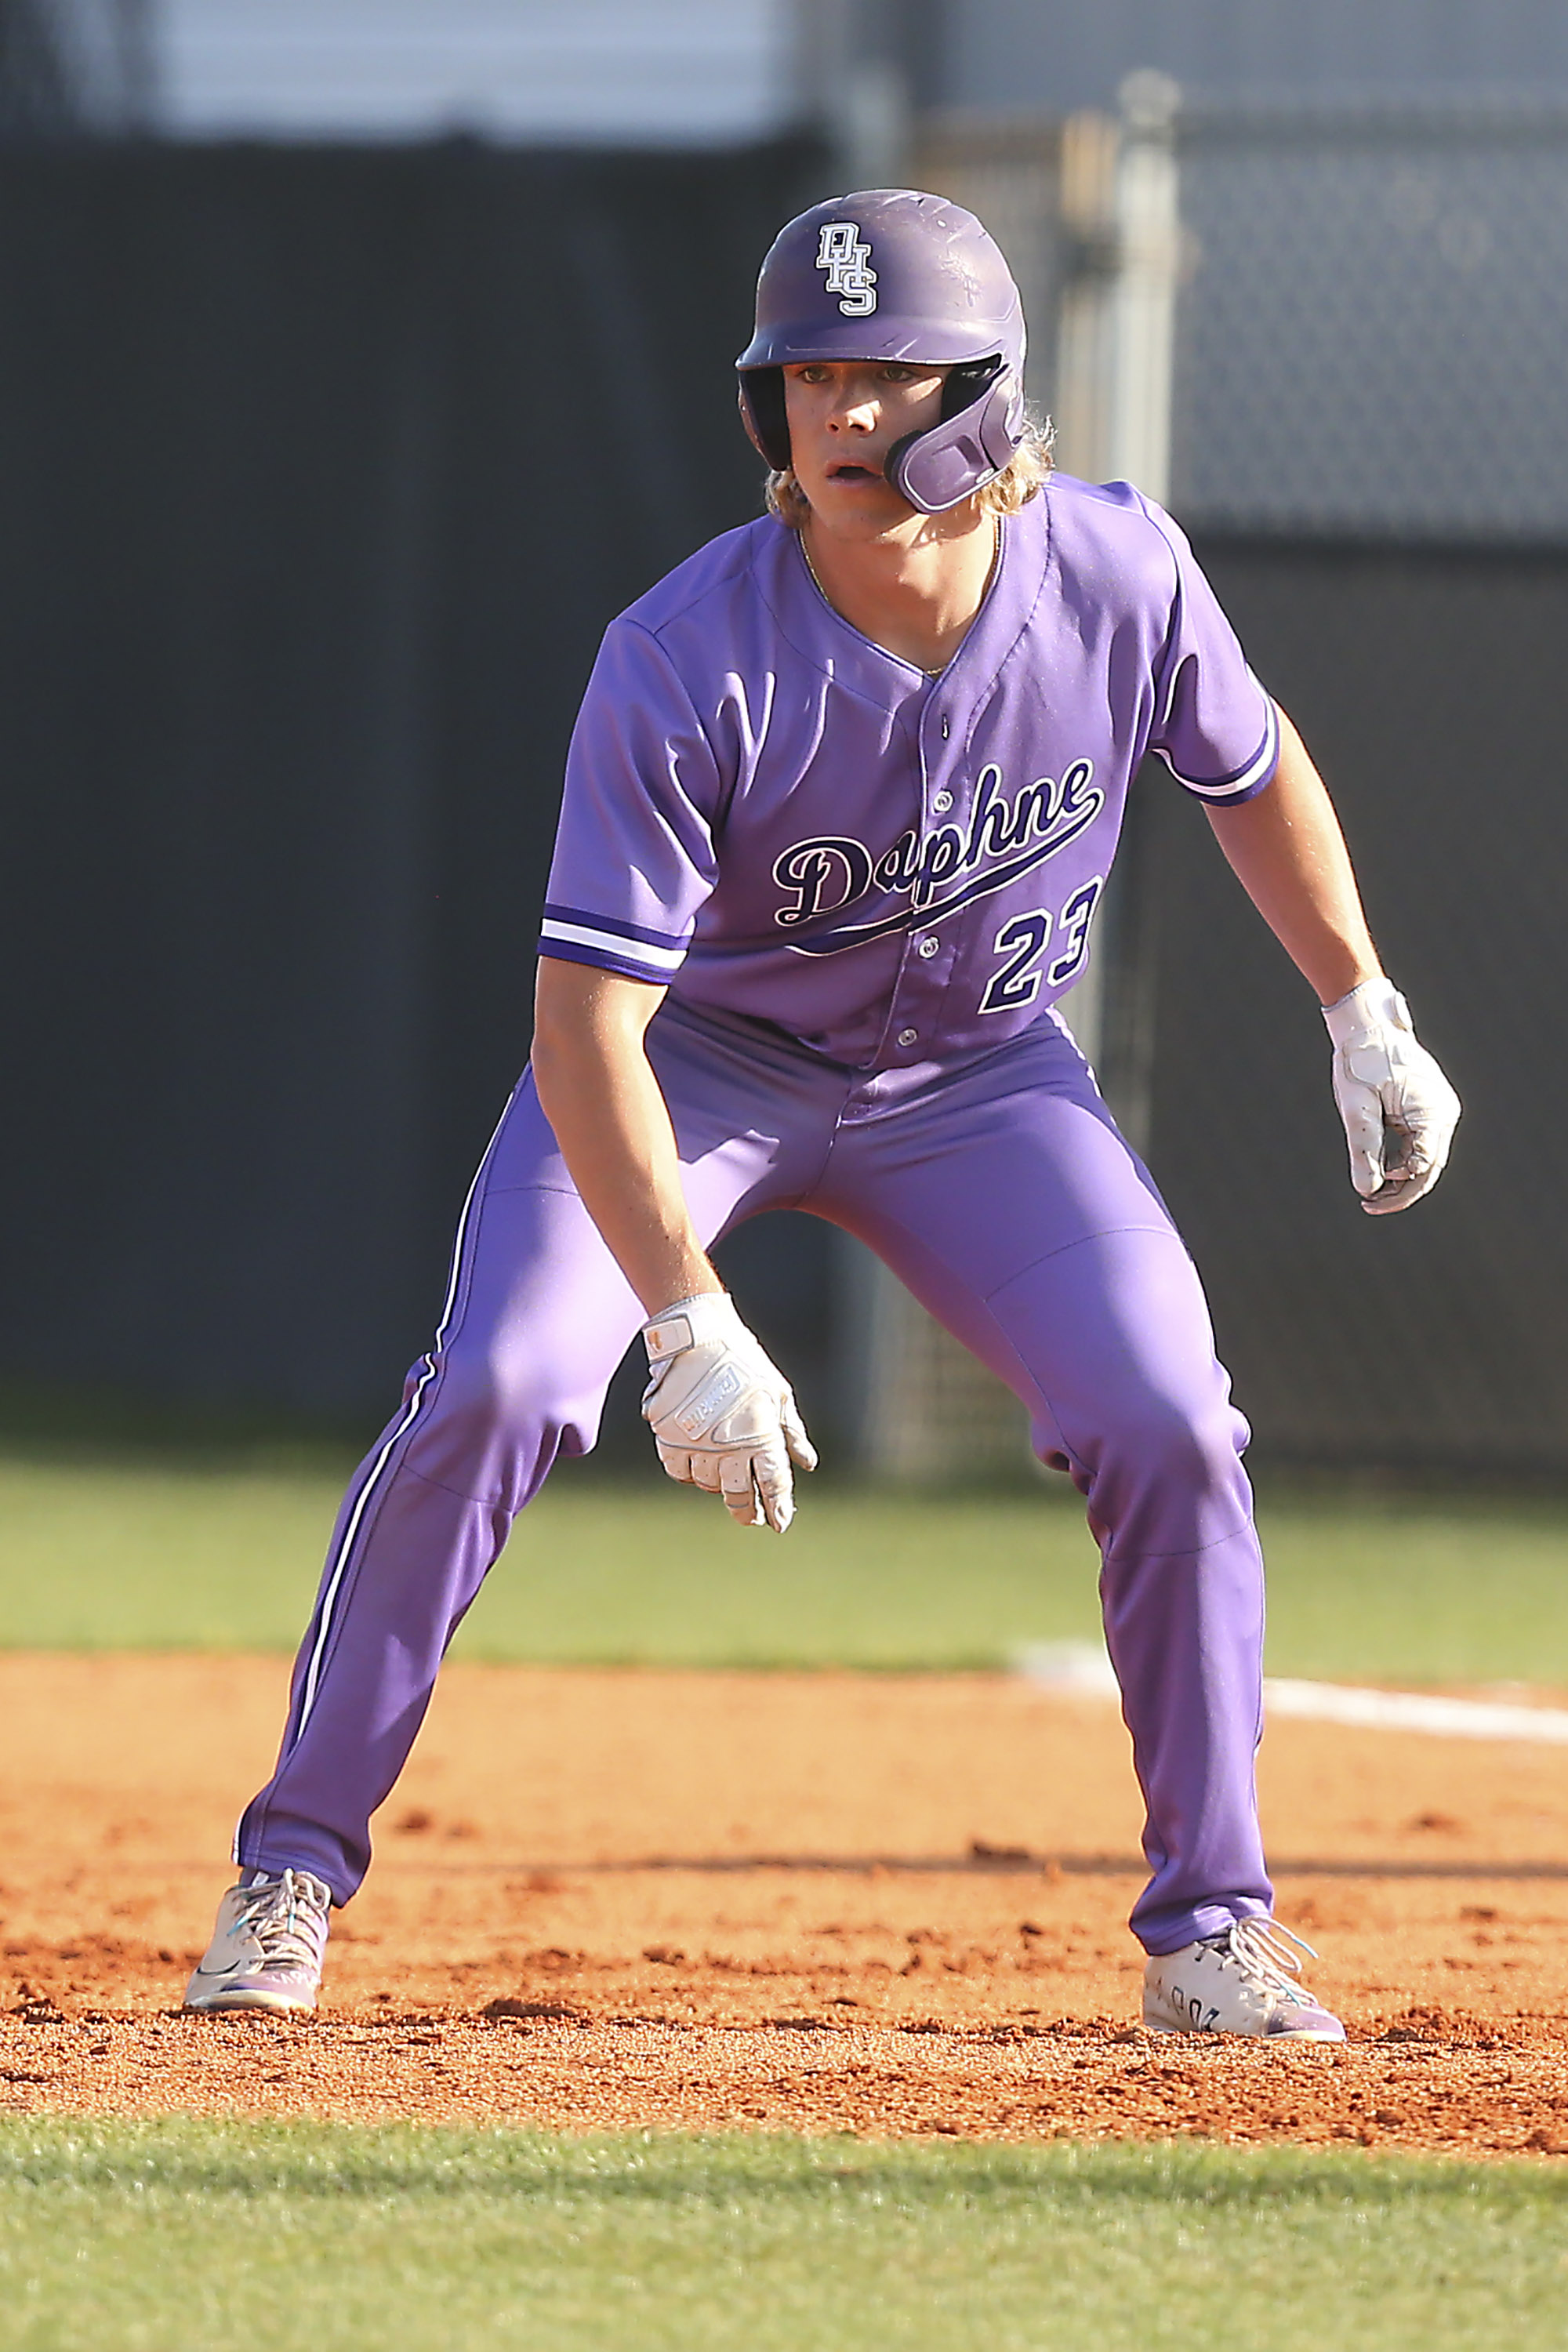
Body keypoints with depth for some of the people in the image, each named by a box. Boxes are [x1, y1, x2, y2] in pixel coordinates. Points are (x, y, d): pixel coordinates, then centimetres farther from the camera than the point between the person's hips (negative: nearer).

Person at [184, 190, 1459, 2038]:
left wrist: (1365, 1020, 6)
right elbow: (586, 1024, -33)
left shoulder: (1119, 574, -22)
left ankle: (1210, 1933, 1)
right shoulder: (685, 662, -32)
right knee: (496, 1389, -22)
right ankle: (292, 1873, -9)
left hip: (973, 1076, 3)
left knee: (1169, 1430, -13)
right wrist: (691, 1328, -41)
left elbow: (1247, 765, 2)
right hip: (697, 1054, -2)